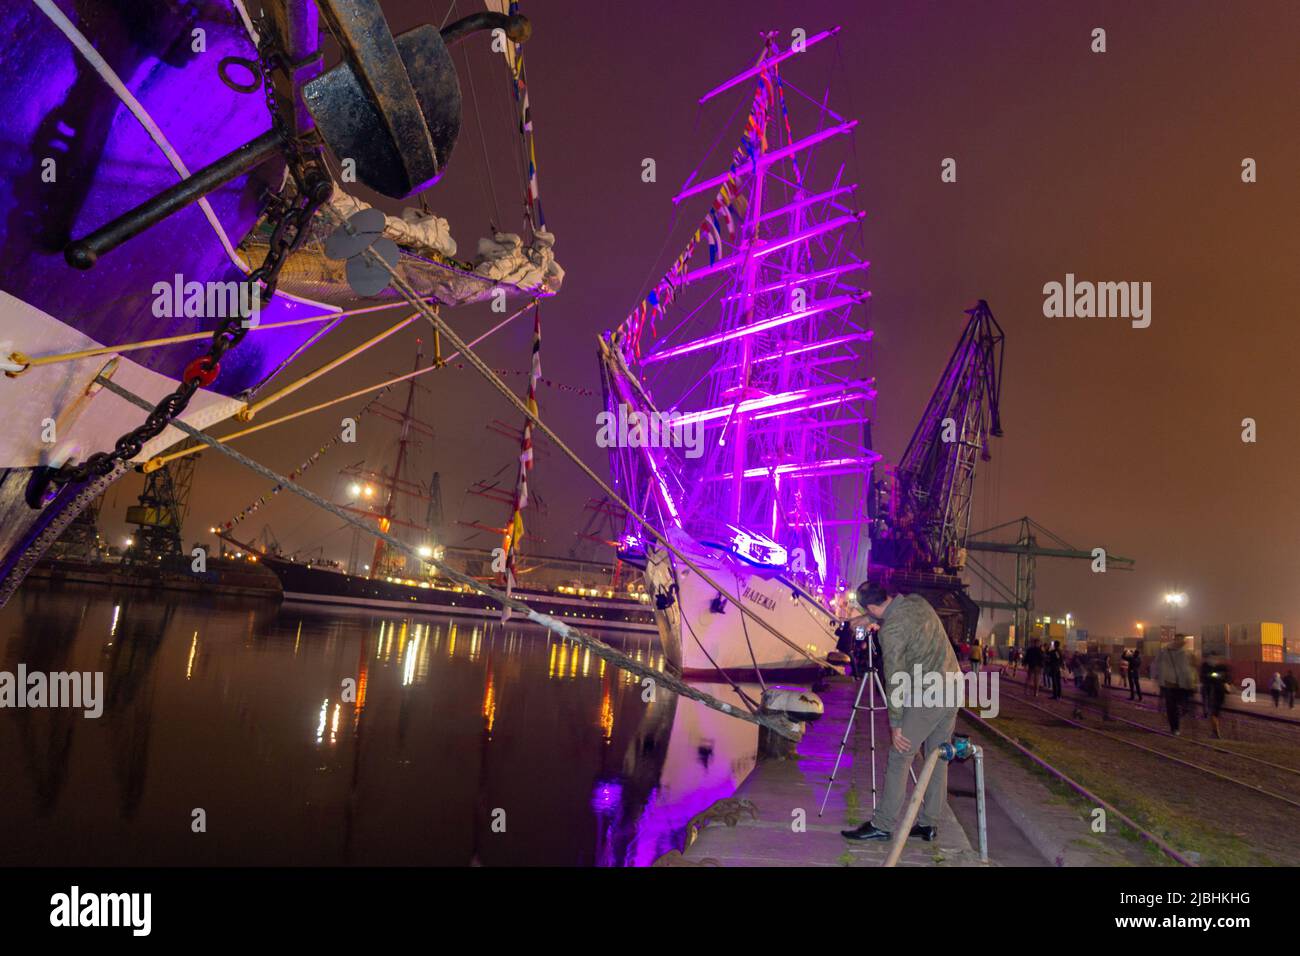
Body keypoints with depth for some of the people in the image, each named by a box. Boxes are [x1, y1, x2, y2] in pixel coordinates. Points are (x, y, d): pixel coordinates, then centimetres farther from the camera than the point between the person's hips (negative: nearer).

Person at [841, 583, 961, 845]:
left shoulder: (891, 630, -18)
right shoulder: (917, 601, 4)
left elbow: (894, 681, -15)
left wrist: (895, 725, -8)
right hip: (953, 685, 9)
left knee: (899, 757, -1)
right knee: (938, 757, 14)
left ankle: (882, 825, 5)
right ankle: (929, 823, 21)